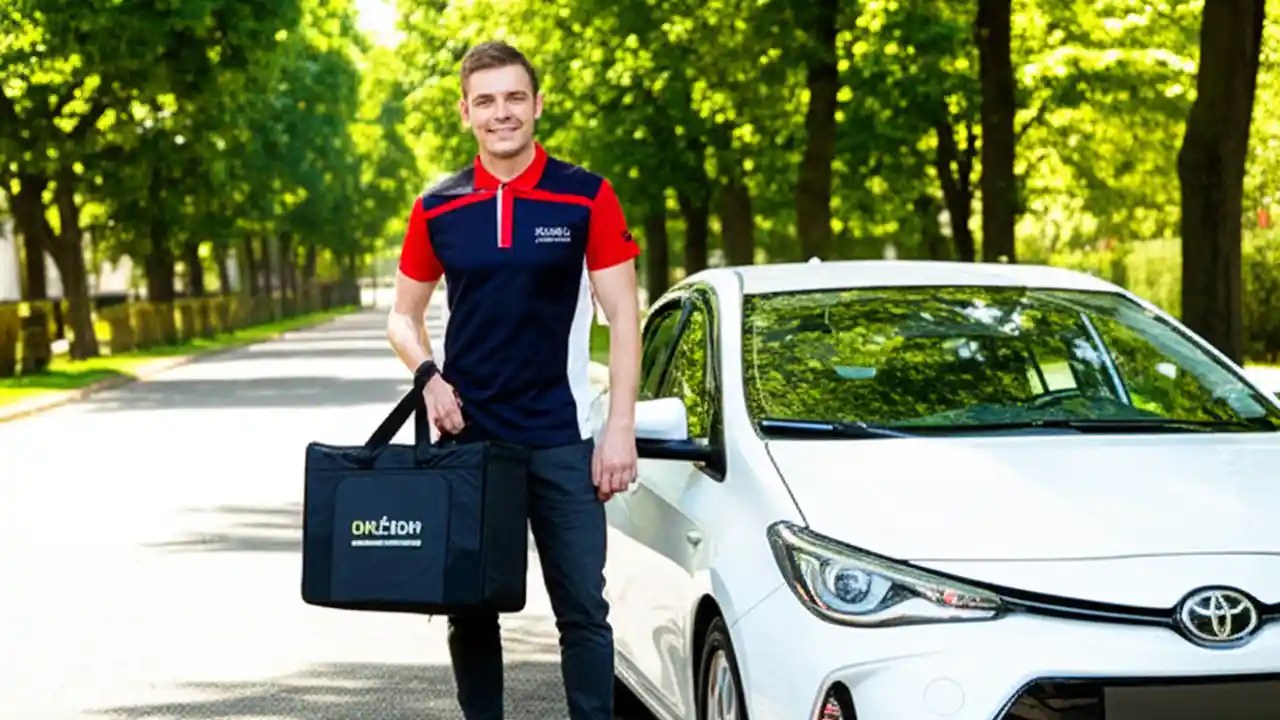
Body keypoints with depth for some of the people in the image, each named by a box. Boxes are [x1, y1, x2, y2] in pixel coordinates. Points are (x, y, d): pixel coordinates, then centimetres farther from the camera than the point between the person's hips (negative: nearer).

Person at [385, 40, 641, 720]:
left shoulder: (587, 198, -2)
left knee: (582, 609, -2)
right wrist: (428, 375, -7)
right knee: (470, 609, 9)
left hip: (561, 438, -2)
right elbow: (403, 315, 13)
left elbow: (623, 317, -2)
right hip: (467, 435, 3)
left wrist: (620, 428, -9)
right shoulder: (437, 209, 4)